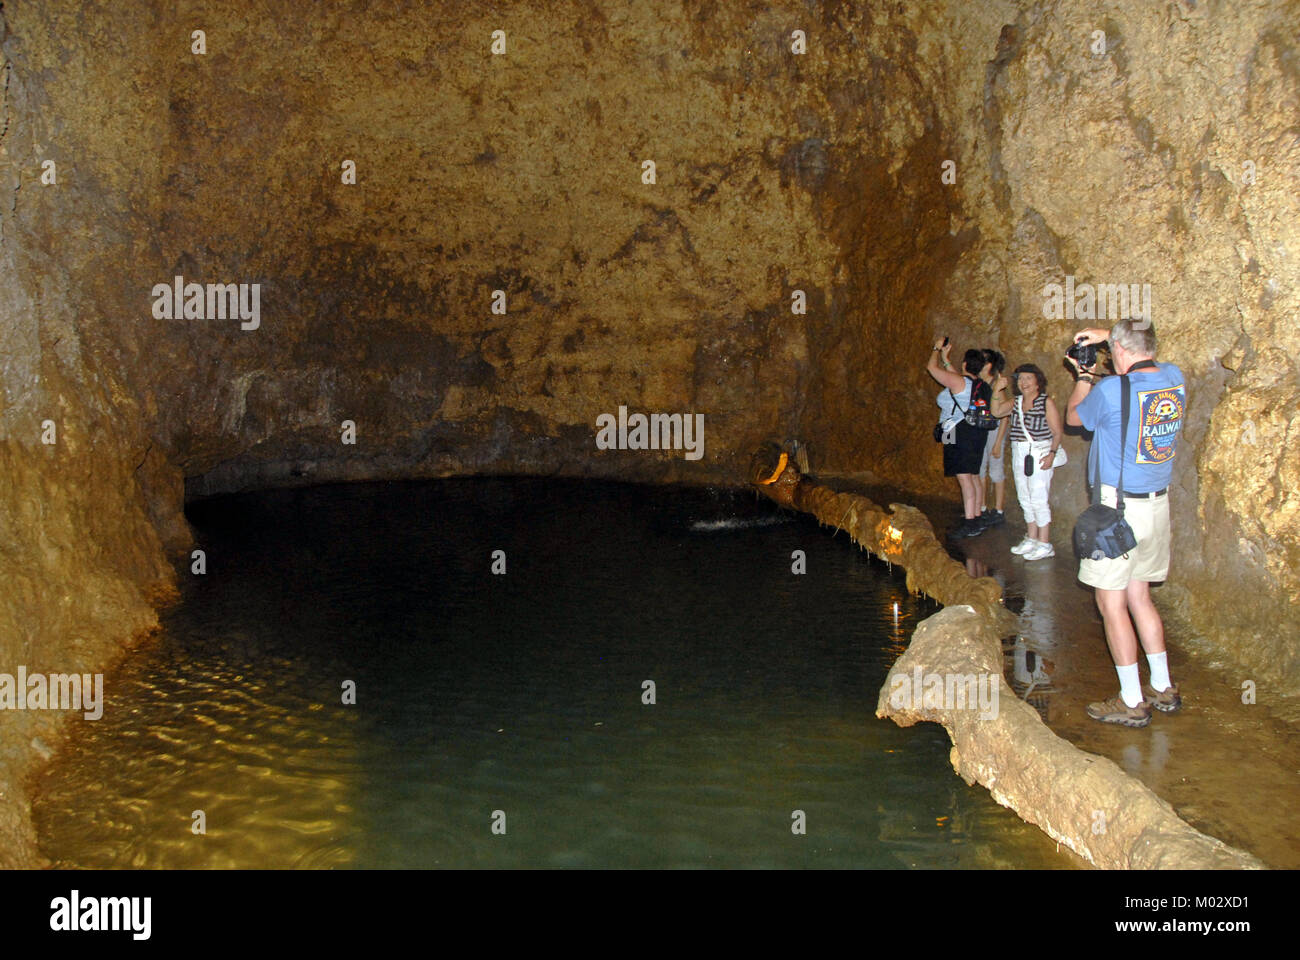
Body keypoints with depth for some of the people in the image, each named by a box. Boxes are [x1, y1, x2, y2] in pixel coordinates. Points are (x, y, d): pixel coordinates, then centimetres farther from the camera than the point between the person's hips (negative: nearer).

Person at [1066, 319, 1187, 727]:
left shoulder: (1111, 390, -19)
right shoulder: (1174, 379, 1)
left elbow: (1074, 416, 3)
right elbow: (1148, 359, 27)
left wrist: (1084, 377, 17)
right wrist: (1109, 335, 25)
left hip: (1118, 509, -7)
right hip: (1158, 504, 7)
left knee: (1111, 603, 2)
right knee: (1139, 597, 19)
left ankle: (1132, 702, 7)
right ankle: (1164, 689, 25)